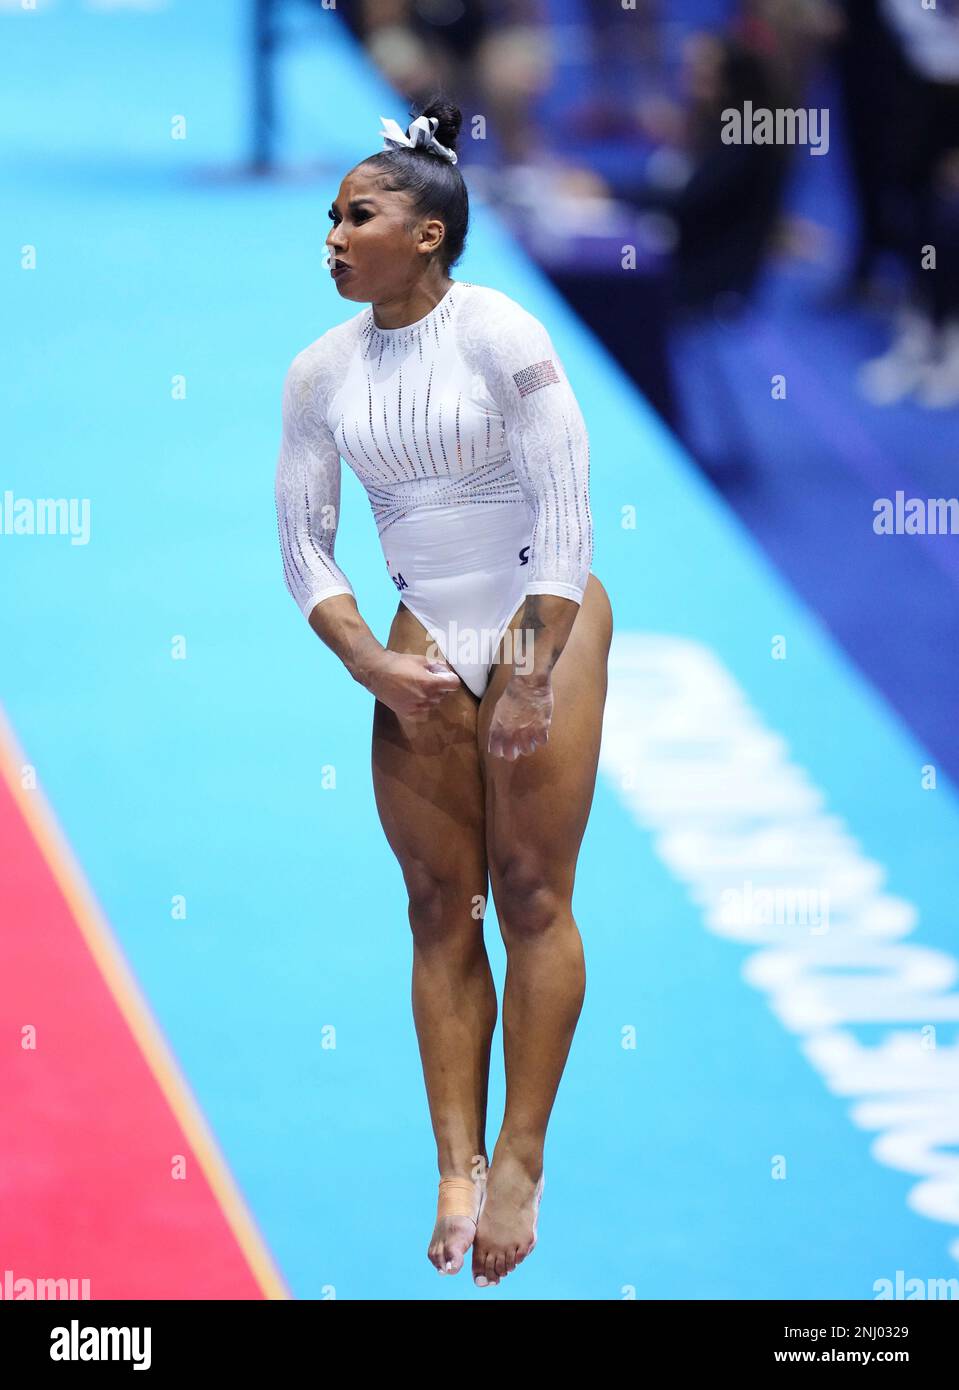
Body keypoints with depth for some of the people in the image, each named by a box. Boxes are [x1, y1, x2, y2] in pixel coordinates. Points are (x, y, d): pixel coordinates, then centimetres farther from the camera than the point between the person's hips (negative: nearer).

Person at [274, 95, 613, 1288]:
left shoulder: (502, 337, -12)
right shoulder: (321, 372, 2)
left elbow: (564, 513, -12)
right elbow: (301, 541, 7)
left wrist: (533, 678, -15)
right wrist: (374, 668, -3)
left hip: (541, 621, -4)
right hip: (422, 639, 4)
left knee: (530, 894, -6)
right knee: (438, 906, 2)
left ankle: (520, 1161, -1)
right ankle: (455, 1171, 5)